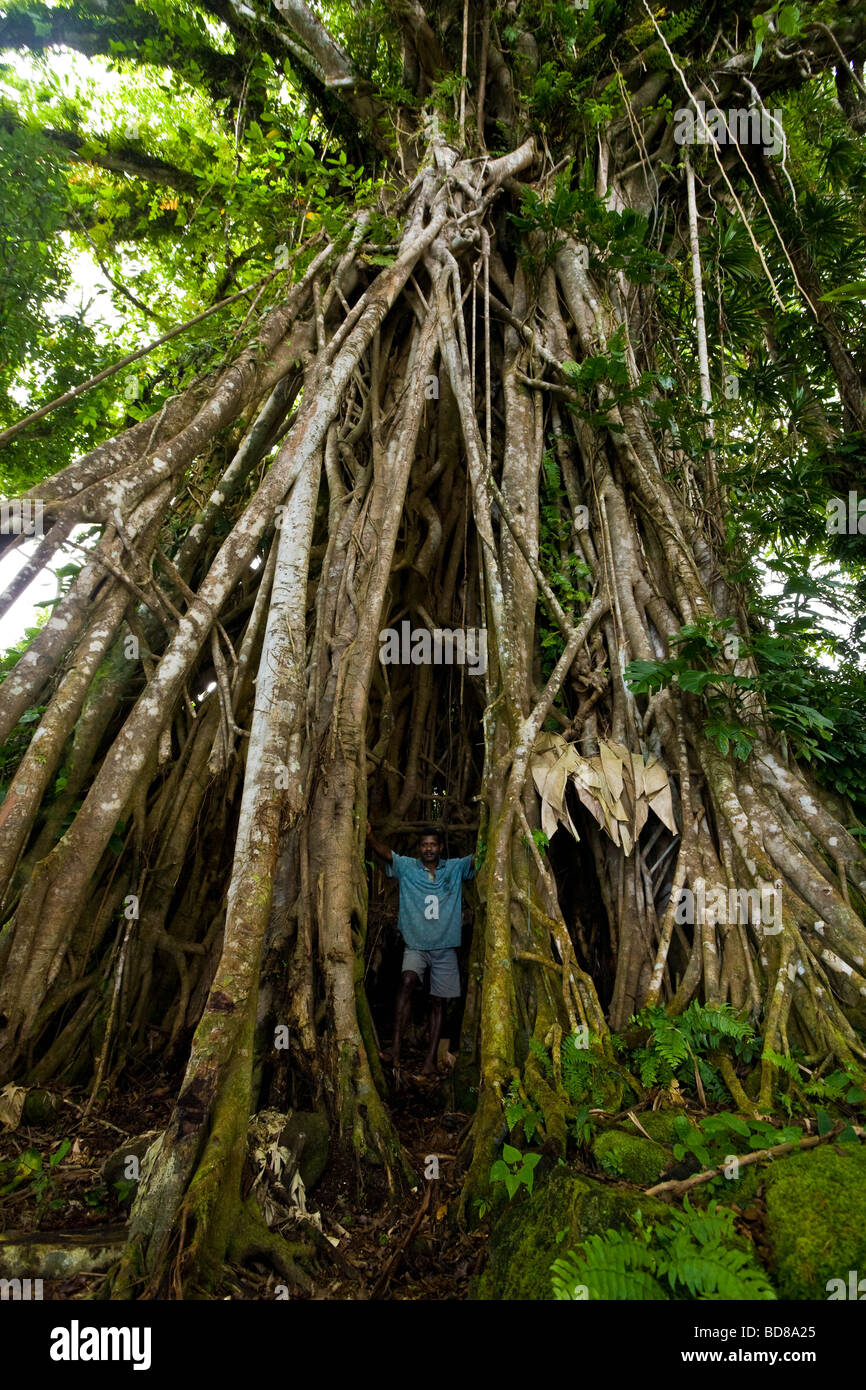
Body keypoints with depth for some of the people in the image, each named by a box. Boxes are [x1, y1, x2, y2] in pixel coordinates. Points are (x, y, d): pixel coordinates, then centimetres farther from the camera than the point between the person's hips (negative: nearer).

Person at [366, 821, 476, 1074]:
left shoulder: (455, 868, 6)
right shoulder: (407, 866, 1)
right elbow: (383, 851, -14)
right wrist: (369, 835, -33)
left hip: (445, 947, 2)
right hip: (415, 944, -2)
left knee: (438, 1002, 6)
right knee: (407, 981, -27)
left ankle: (431, 1059, 14)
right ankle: (396, 1049, -24)